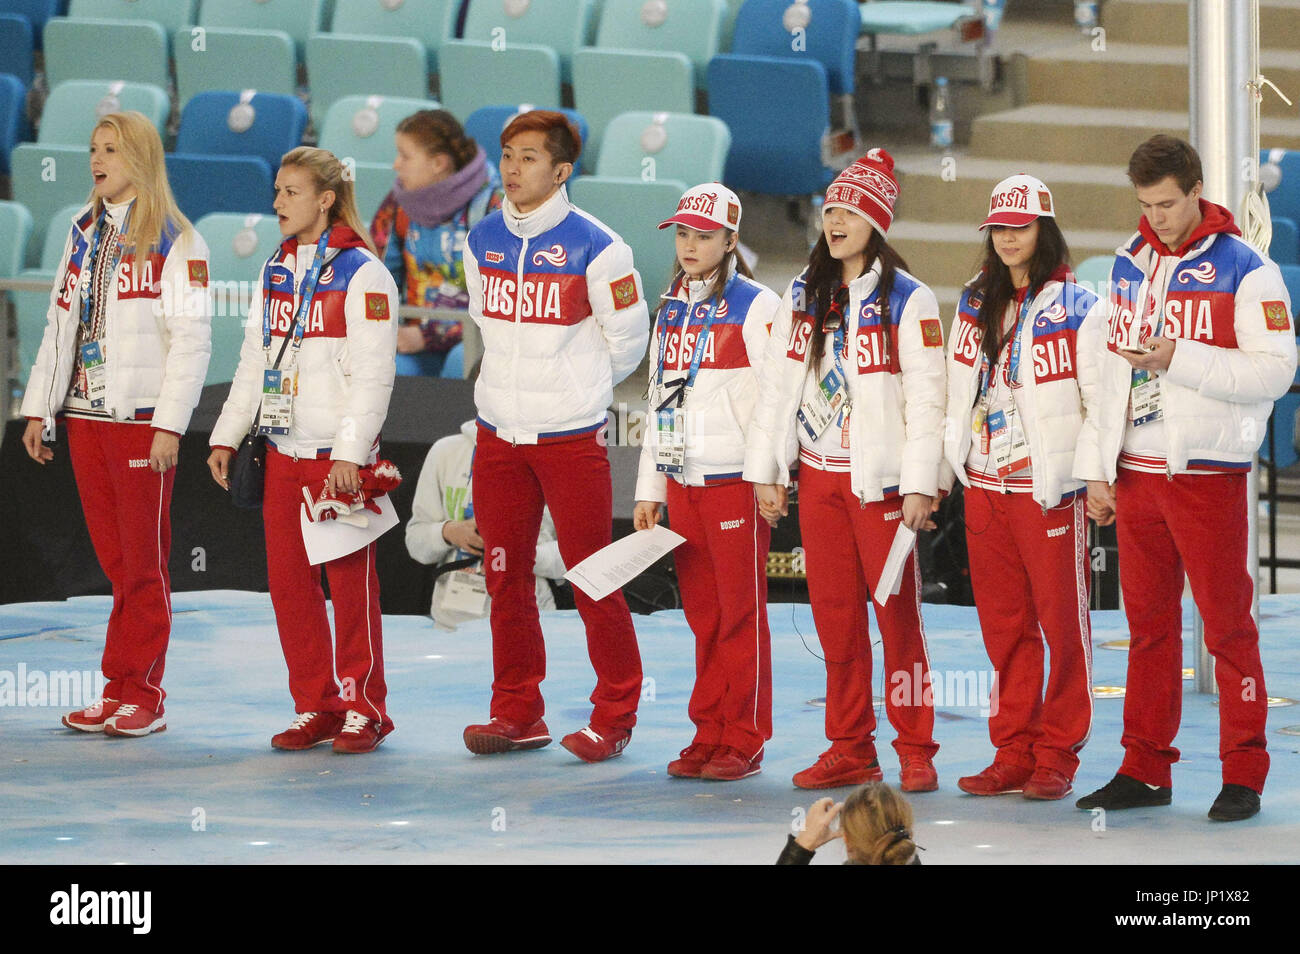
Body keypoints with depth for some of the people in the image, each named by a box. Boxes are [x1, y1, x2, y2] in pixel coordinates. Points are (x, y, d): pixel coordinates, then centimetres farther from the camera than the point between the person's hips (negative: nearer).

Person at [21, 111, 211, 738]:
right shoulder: (84, 233, 15)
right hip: (85, 415, 6)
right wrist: (40, 410, 13)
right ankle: (117, 692, 9)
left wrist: (170, 425, -15)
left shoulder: (174, 241, -5)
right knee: (114, 562, 7)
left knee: (144, 563, -3)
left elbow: (191, 338, -10)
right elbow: (59, 325, 18)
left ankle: (143, 698, 1)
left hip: (142, 420, -6)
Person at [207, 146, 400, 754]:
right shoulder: (277, 270, 14)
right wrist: (227, 435, 14)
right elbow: (255, 360, 20)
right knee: (288, 581, 6)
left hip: (340, 457, -7)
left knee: (350, 584, -3)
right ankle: (314, 709, 14)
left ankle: (364, 710, 6)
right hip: (283, 453, 7)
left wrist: (350, 453, -18)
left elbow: (373, 374, -12)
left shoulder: (362, 274, -8)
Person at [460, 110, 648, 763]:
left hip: (570, 435, -5)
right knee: (505, 575, 8)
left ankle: (614, 715, 5)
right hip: (499, 433, 5)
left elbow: (628, 337, 1)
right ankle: (517, 714, 18)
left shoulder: (594, 247, -10)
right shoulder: (483, 242, 6)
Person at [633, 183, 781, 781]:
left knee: (741, 613, -3)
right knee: (702, 613, 8)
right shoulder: (672, 309, 15)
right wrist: (649, 489, 18)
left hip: (736, 480, -6)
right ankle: (709, 734, 13)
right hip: (682, 482, 6)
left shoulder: (755, 306, -6)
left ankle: (744, 742, 2)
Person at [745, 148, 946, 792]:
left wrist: (919, 485, -13)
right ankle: (850, 752, 12)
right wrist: (766, 472, 10)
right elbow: (775, 384, 14)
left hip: (879, 478, -5)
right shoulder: (802, 296, 11)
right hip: (817, 474, 5)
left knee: (897, 613, -5)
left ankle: (916, 753, 0)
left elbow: (926, 398, -8)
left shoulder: (906, 300, -5)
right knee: (834, 614, 6)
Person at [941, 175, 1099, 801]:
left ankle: (1057, 755, 5)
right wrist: (944, 466, 16)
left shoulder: (1074, 306, -5)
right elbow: (957, 392, 20)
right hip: (984, 485, 6)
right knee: (1003, 625, 8)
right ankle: (1013, 754, 14)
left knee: (1061, 620, -1)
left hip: (1048, 486, -6)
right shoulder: (976, 303, 13)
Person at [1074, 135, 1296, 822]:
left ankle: (1243, 774, 2)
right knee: (1148, 623, 9)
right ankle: (1145, 771, 15)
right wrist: (1096, 469, 12)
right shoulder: (1127, 267, 12)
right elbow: (1102, 371, 17)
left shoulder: (1245, 270, -6)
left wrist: (1180, 359, -21)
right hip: (1136, 474, 5)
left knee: (1227, 623, -3)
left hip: (1208, 474, -5)